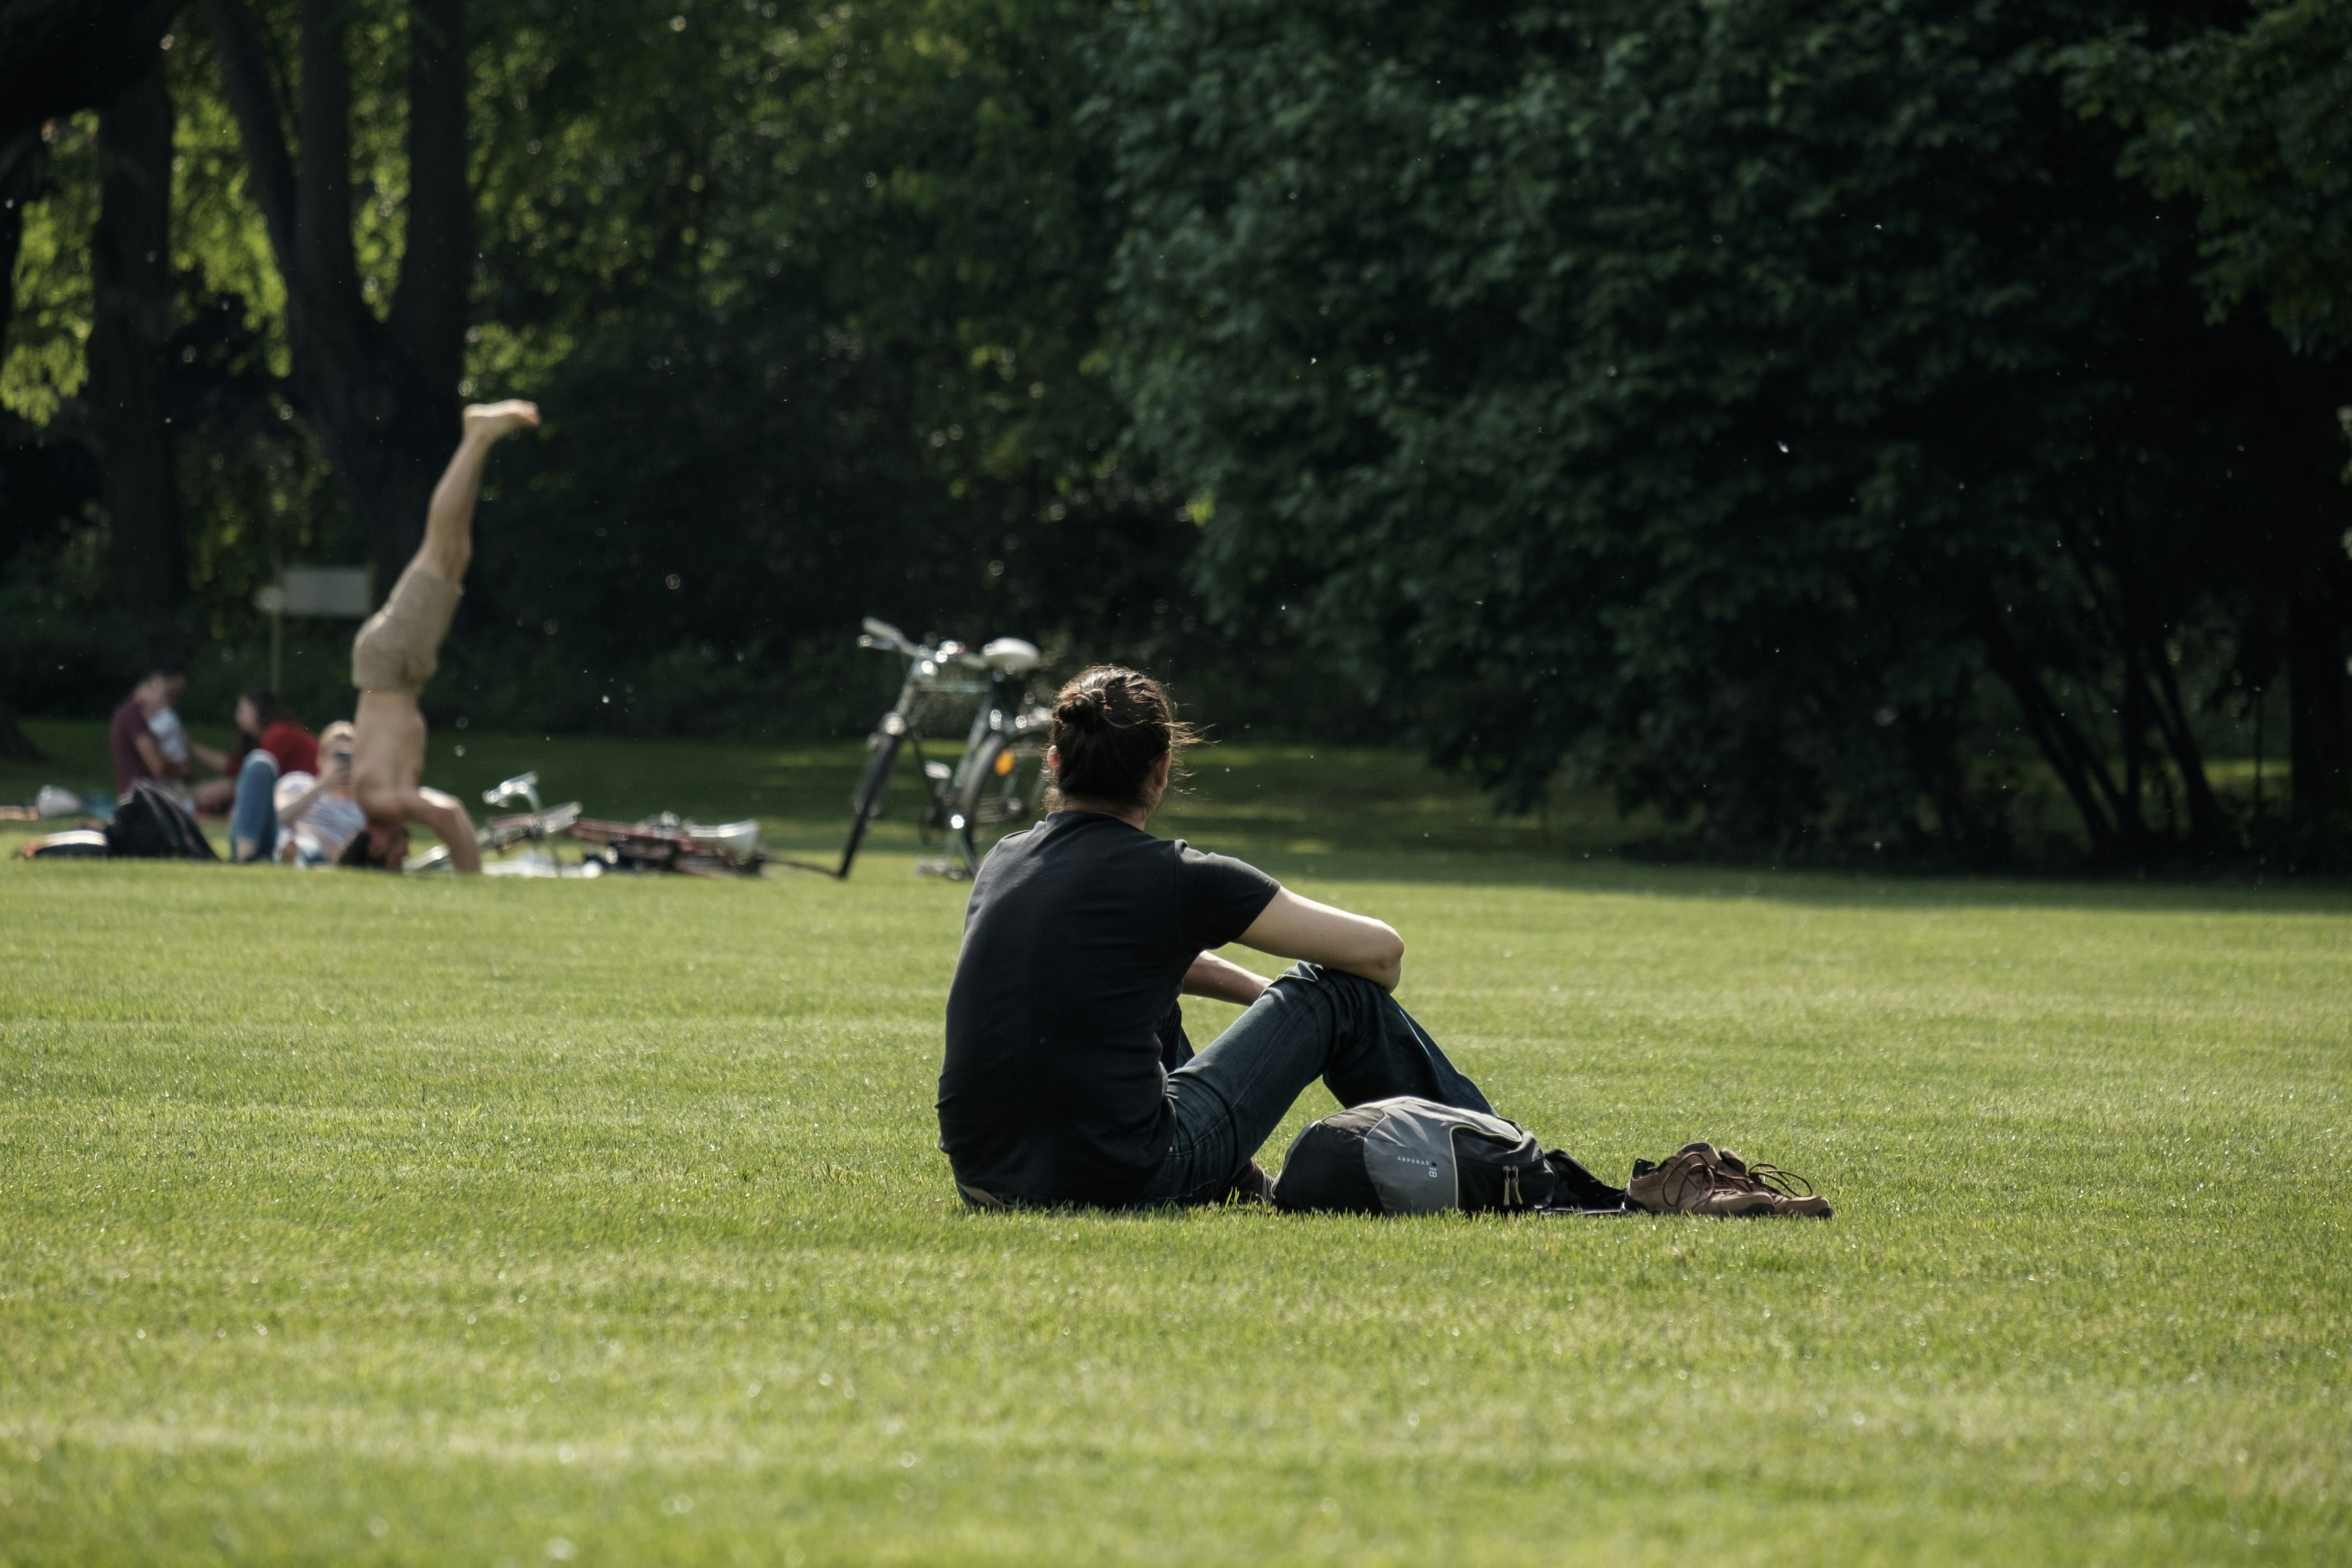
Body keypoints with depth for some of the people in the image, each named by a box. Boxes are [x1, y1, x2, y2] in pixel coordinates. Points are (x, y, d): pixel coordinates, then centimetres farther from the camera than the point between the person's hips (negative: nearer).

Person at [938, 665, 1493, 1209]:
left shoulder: (1002, 860, 9)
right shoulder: (1175, 878, -8)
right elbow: (1380, 950, 2)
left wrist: (1263, 993, 34)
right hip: (1125, 1184, -6)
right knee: (1337, 992, 10)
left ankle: (1247, 1189, 48)